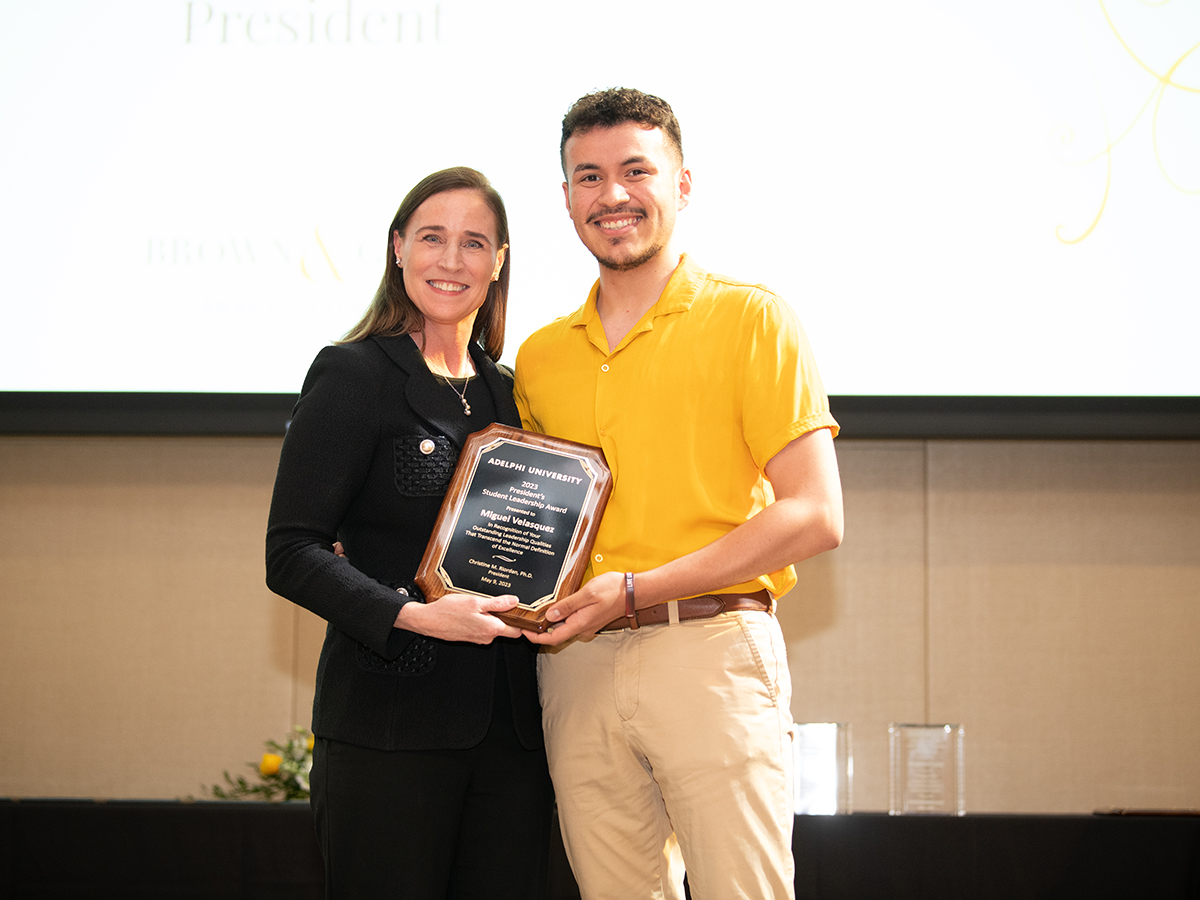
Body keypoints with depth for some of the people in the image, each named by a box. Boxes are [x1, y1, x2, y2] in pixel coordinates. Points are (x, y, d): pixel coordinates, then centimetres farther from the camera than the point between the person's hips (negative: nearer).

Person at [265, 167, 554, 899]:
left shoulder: (506, 394, 16)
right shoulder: (353, 374, -2)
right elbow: (291, 554, -9)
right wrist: (413, 615, -21)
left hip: (509, 728, 6)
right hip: (390, 725, -5)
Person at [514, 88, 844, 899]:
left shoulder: (749, 319, 1)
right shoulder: (539, 358, 15)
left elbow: (815, 517, -7)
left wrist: (636, 591, -12)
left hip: (710, 652, -4)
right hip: (577, 666, 4)